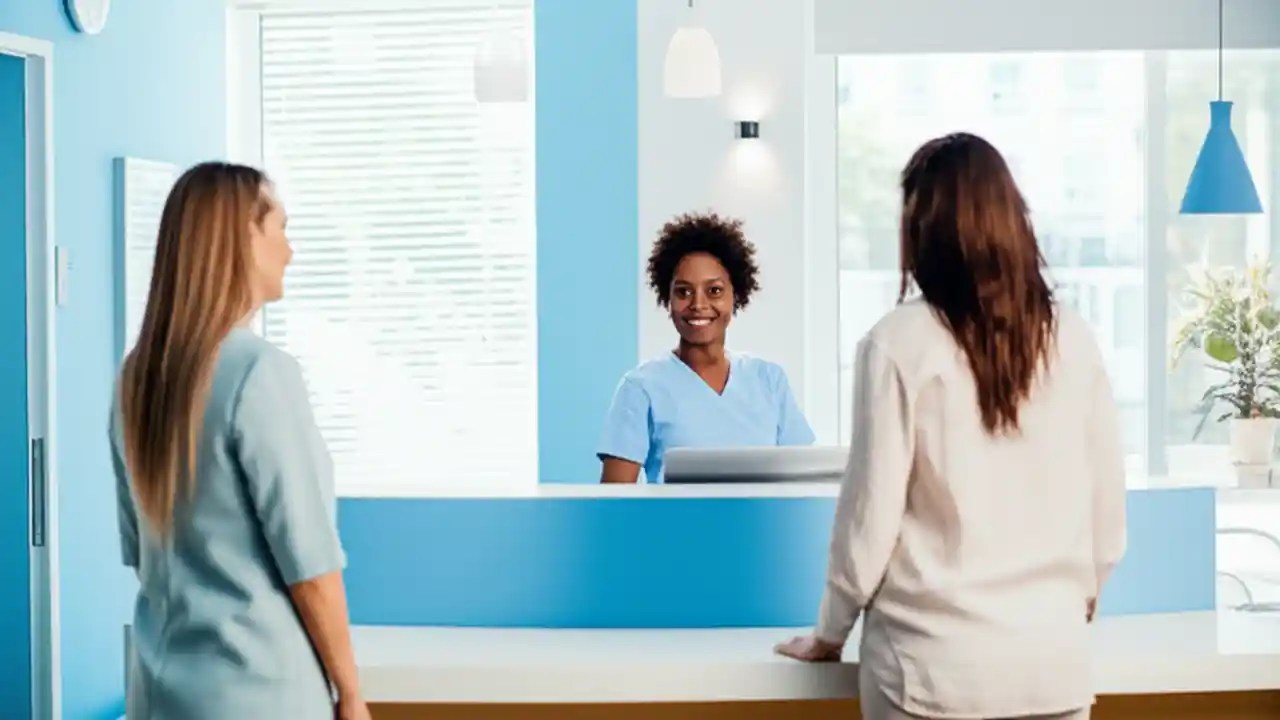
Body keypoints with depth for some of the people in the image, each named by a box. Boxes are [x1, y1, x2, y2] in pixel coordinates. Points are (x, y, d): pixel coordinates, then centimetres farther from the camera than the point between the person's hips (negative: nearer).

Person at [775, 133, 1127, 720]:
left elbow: (871, 512, -8)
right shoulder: (1073, 339, -1)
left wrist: (830, 633, 7)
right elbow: (1108, 511, 5)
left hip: (936, 658, -3)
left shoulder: (900, 343, -11)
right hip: (1057, 655, 3)